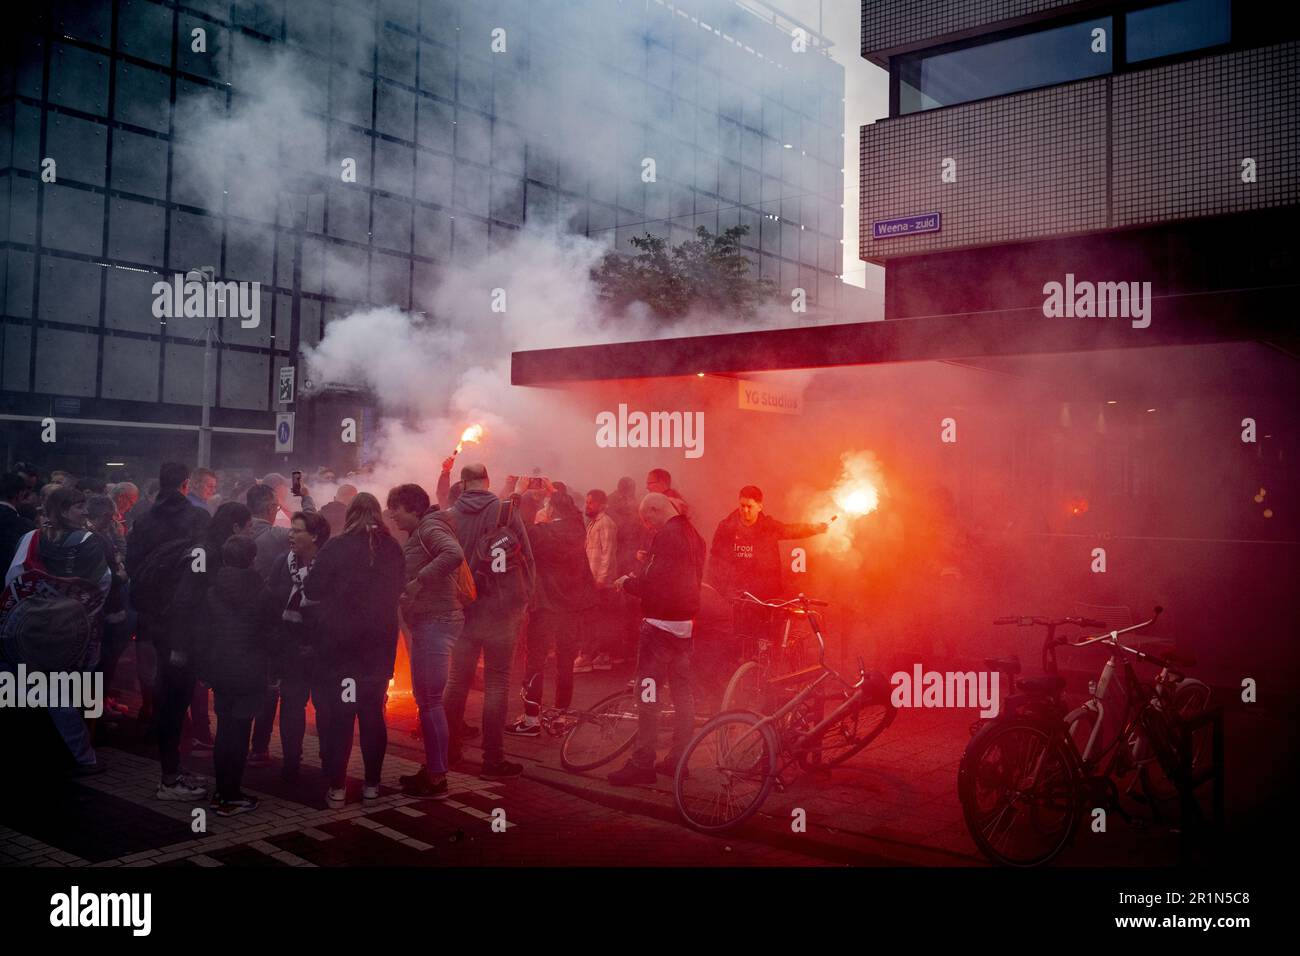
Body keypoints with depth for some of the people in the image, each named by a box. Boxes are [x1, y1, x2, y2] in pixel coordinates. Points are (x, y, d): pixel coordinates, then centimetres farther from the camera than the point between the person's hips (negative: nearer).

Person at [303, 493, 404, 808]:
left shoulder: (336, 548, -10)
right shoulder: (392, 549, -1)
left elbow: (312, 590, -5)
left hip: (340, 642, -2)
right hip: (380, 643, 2)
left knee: (340, 713, 5)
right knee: (373, 713, 11)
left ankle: (337, 787, 6)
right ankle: (372, 784, 15)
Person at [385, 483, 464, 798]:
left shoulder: (431, 527, -13)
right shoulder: (417, 534, 18)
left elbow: (454, 554, -32)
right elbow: (404, 573, 19)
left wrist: (419, 580, -27)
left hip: (436, 621, -10)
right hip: (426, 622, 10)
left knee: (430, 699, -6)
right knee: (425, 698, 15)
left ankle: (437, 778, 0)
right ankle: (431, 768, 25)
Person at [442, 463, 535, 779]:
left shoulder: (451, 514, -1)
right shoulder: (505, 509, -8)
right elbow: (526, 556, -5)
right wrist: (524, 596, 6)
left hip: (462, 607, 3)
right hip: (501, 607, -3)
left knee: (458, 678, 15)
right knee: (497, 682, 2)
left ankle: (448, 749, 24)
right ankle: (493, 759, 2)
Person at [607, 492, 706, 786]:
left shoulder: (666, 535, -16)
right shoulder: (693, 535, 14)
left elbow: (652, 582, -21)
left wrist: (627, 582, -4)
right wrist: (639, 576, 14)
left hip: (661, 621, -10)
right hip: (685, 621, 10)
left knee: (648, 691, -6)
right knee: (682, 690, 12)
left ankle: (642, 764, -4)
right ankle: (679, 758, 19)